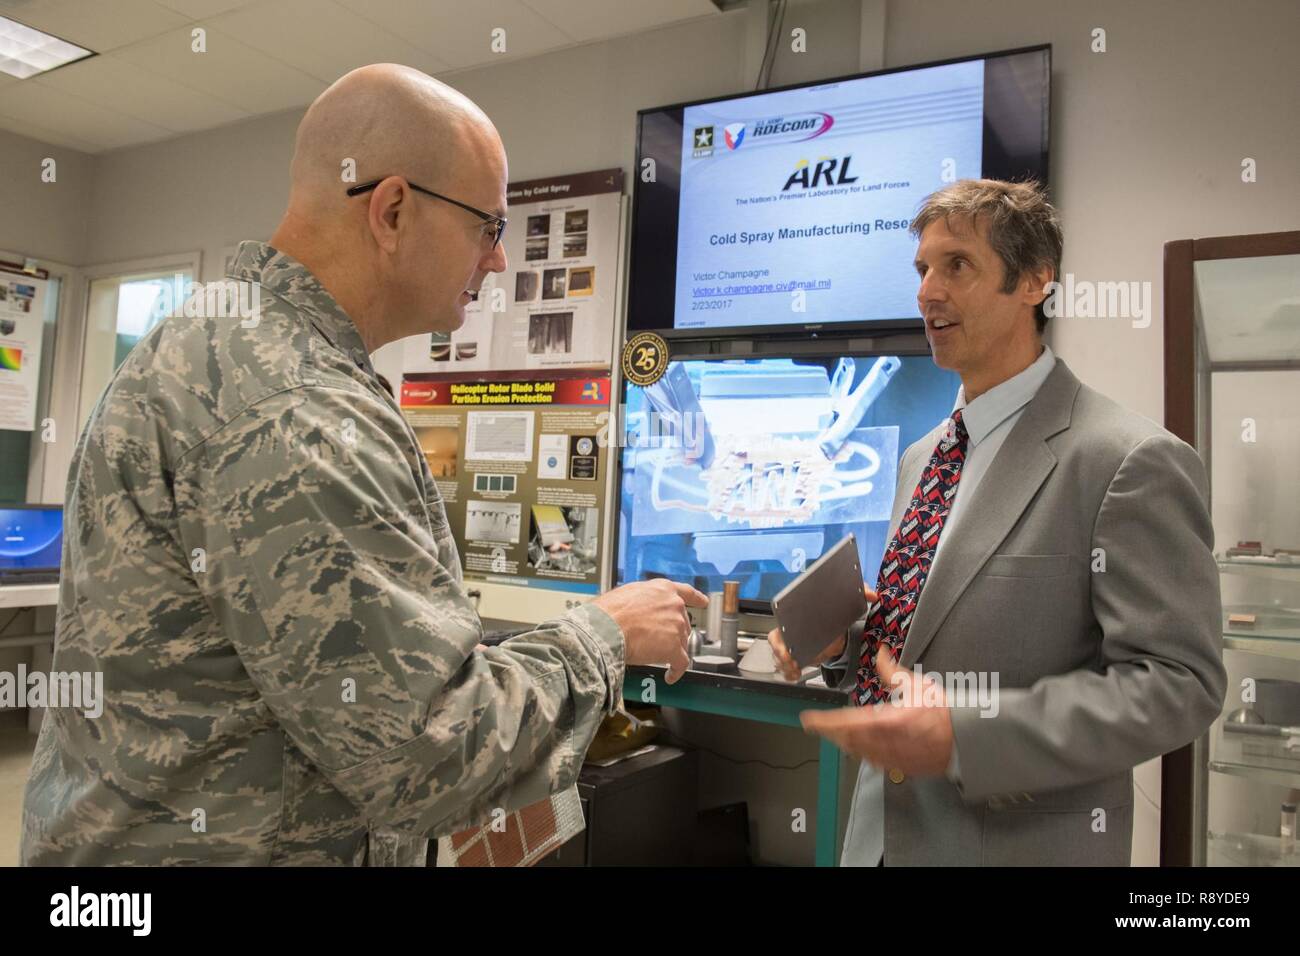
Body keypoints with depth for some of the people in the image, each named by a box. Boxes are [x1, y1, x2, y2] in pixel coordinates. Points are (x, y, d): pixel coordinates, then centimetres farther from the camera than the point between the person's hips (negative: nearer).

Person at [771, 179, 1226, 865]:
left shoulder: (1131, 462, -16)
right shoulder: (919, 457, 7)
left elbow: (1177, 680, -18)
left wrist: (962, 735, -26)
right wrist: (840, 639, -5)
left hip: (1022, 842, -6)